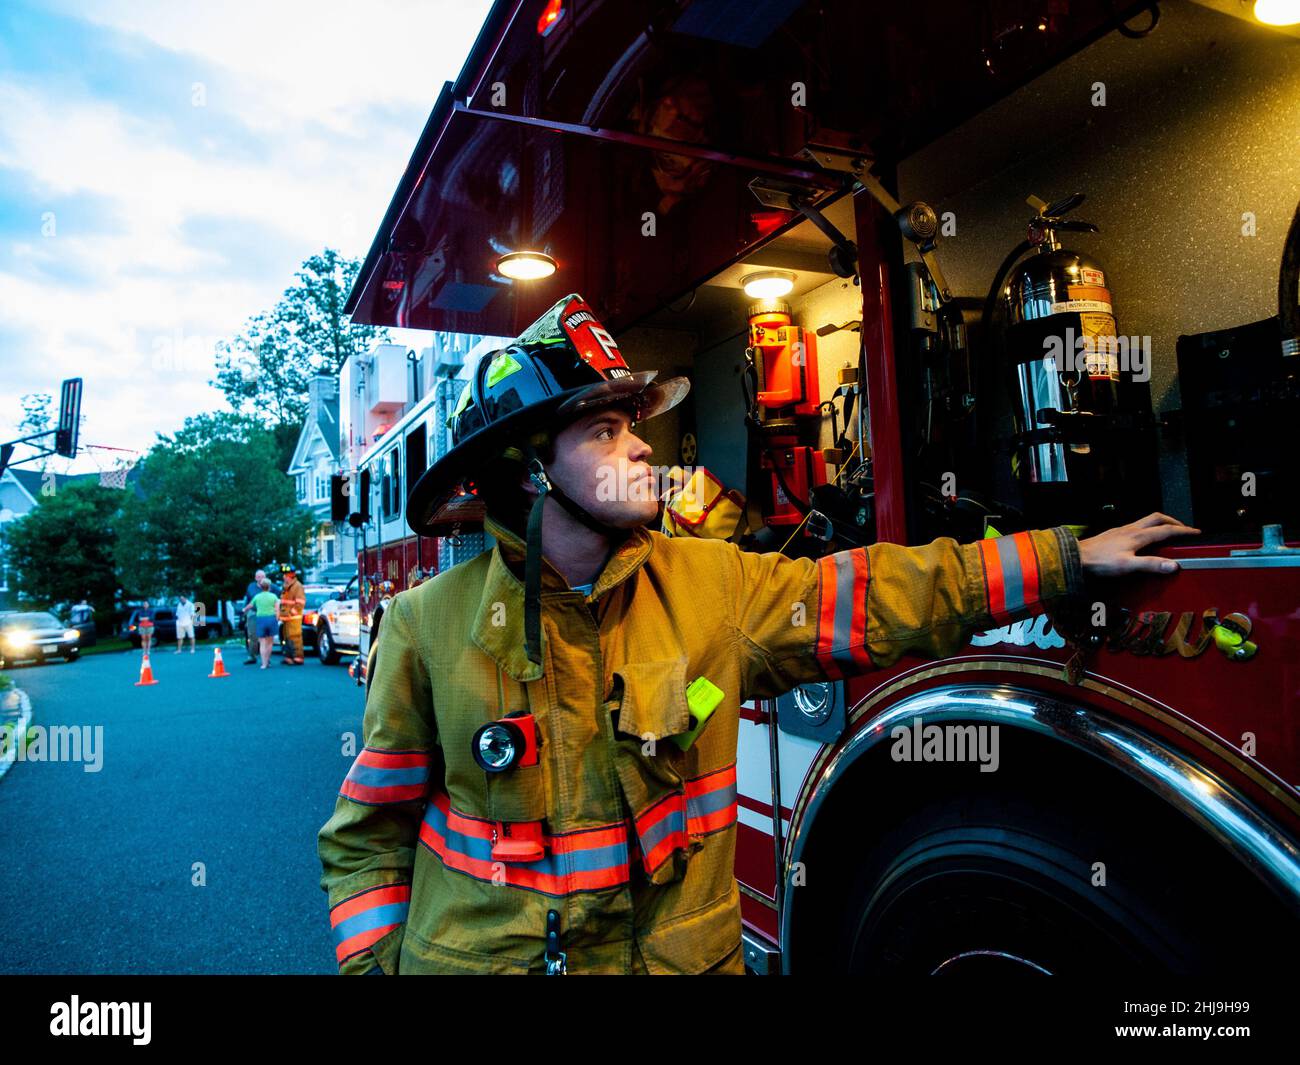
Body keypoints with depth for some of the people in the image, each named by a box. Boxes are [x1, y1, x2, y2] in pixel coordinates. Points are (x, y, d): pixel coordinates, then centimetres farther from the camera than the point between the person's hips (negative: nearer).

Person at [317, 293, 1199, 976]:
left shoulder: (713, 587, -8)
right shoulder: (432, 627, -13)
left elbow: (875, 597, -5)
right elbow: (371, 832, -4)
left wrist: (1069, 557, -5)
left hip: (682, 956, 2)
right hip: (476, 957, -1)